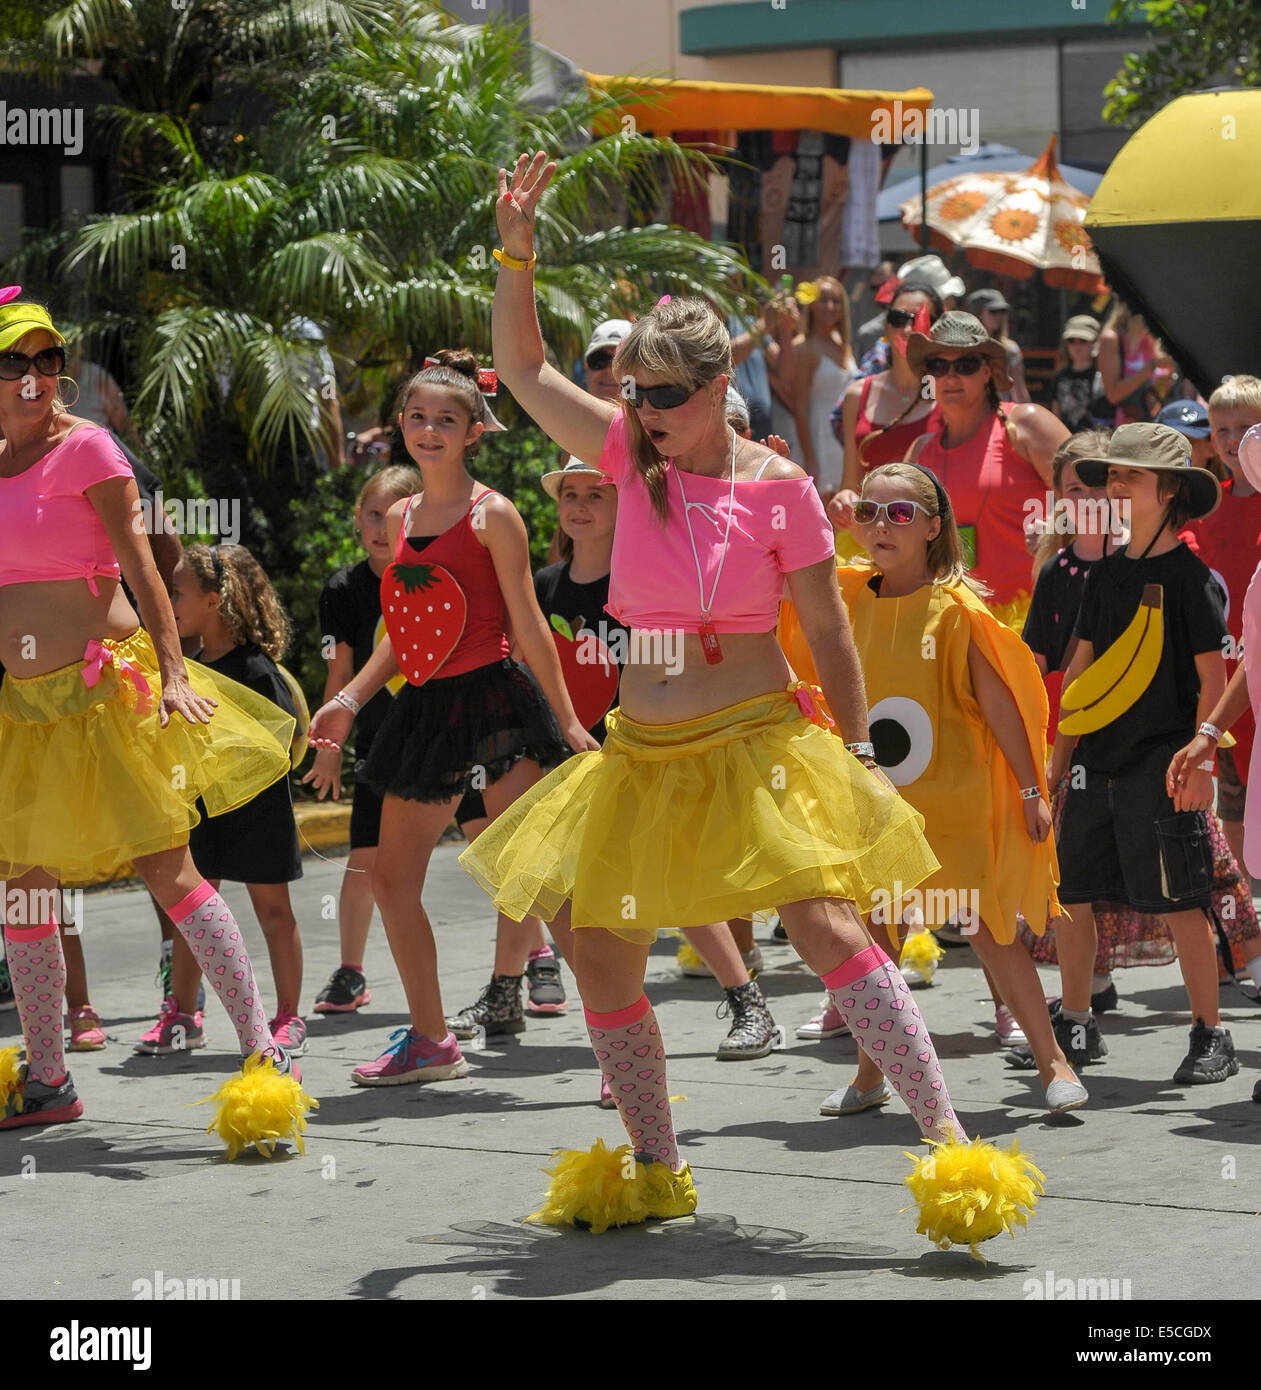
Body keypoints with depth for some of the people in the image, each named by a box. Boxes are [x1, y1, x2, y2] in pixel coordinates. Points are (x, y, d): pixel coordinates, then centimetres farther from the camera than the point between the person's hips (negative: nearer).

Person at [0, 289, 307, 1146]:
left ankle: (265, 1053, -9)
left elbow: (136, 562, -11)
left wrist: (172, 668, -19)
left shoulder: (84, 447, -7)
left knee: (167, 870, -10)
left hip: (102, 684, -7)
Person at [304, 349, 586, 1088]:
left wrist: (568, 721, -7)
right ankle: (430, 1040, 25)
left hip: (492, 700, -8)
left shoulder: (492, 514, -6)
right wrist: (349, 700, 12)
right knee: (393, 879, 12)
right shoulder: (401, 517, 13)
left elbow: (528, 624, -6)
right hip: (426, 709, 8)